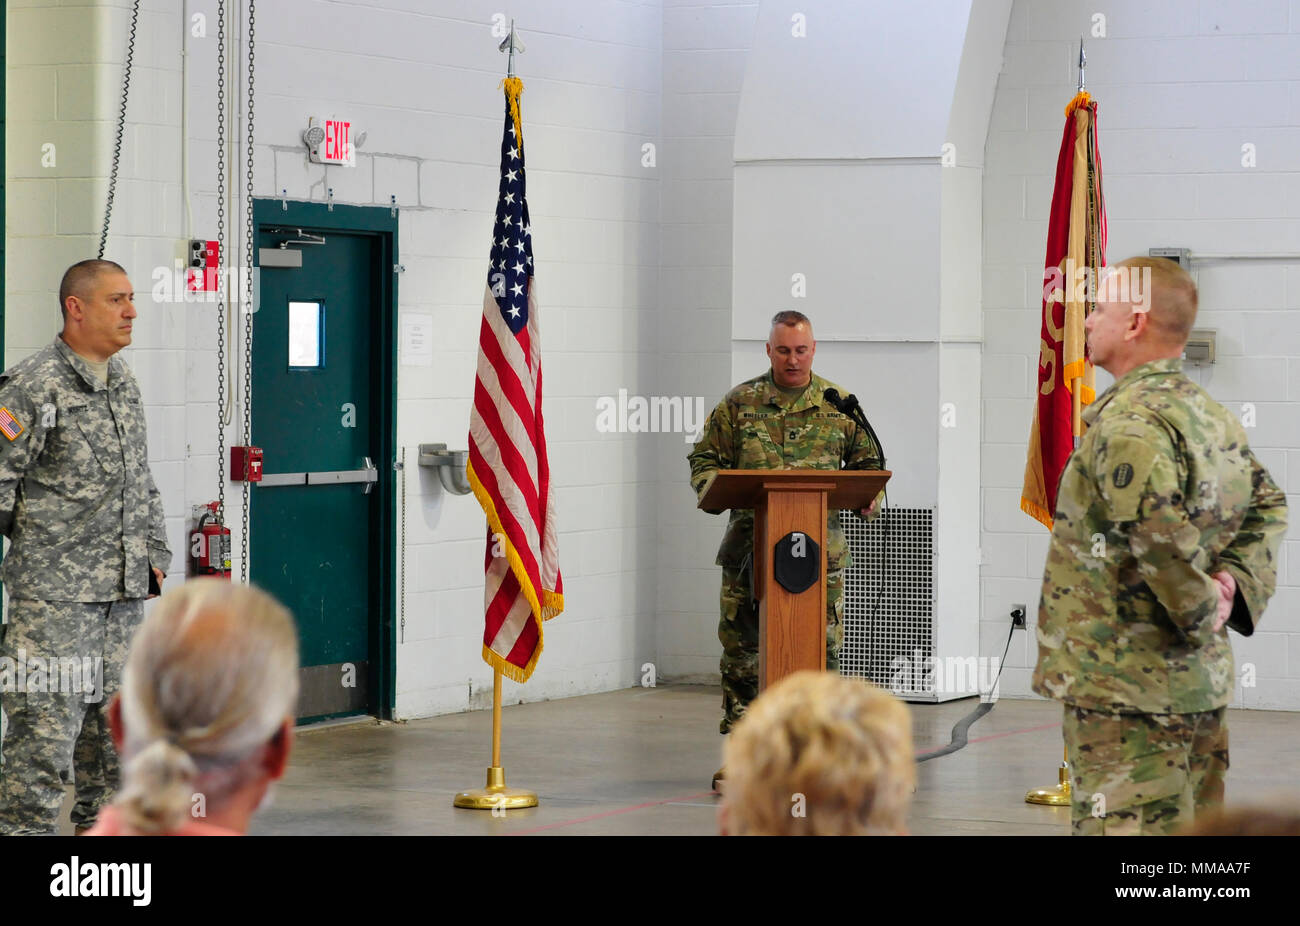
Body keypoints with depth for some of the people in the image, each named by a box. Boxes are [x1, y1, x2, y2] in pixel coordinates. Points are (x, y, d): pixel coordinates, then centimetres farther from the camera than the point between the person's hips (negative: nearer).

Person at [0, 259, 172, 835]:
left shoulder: (125, 386, 14)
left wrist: (154, 554, 18)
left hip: (126, 593, 8)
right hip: (55, 593, -8)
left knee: (117, 730, 11)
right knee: (46, 727, -9)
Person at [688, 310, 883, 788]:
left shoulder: (839, 404, 8)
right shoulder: (738, 403, 5)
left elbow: (868, 460, 15)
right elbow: (704, 460, 9)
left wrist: (868, 497, -5)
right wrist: (713, 489, -12)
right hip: (751, 541, 0)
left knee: (821, 648, 2)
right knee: (741, 646, 0)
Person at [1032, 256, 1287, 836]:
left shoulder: (1130, 423, -18)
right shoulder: (1214, 418, 13)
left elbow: (1159, 533, -31)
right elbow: (1269, 506, 21)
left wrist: (1199, 610, -16)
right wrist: (1235, 583, 6)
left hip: (1123, 689, -10)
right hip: (1202, 683, 10)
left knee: (1119, 828, -8)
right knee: (1196, 827, 16)